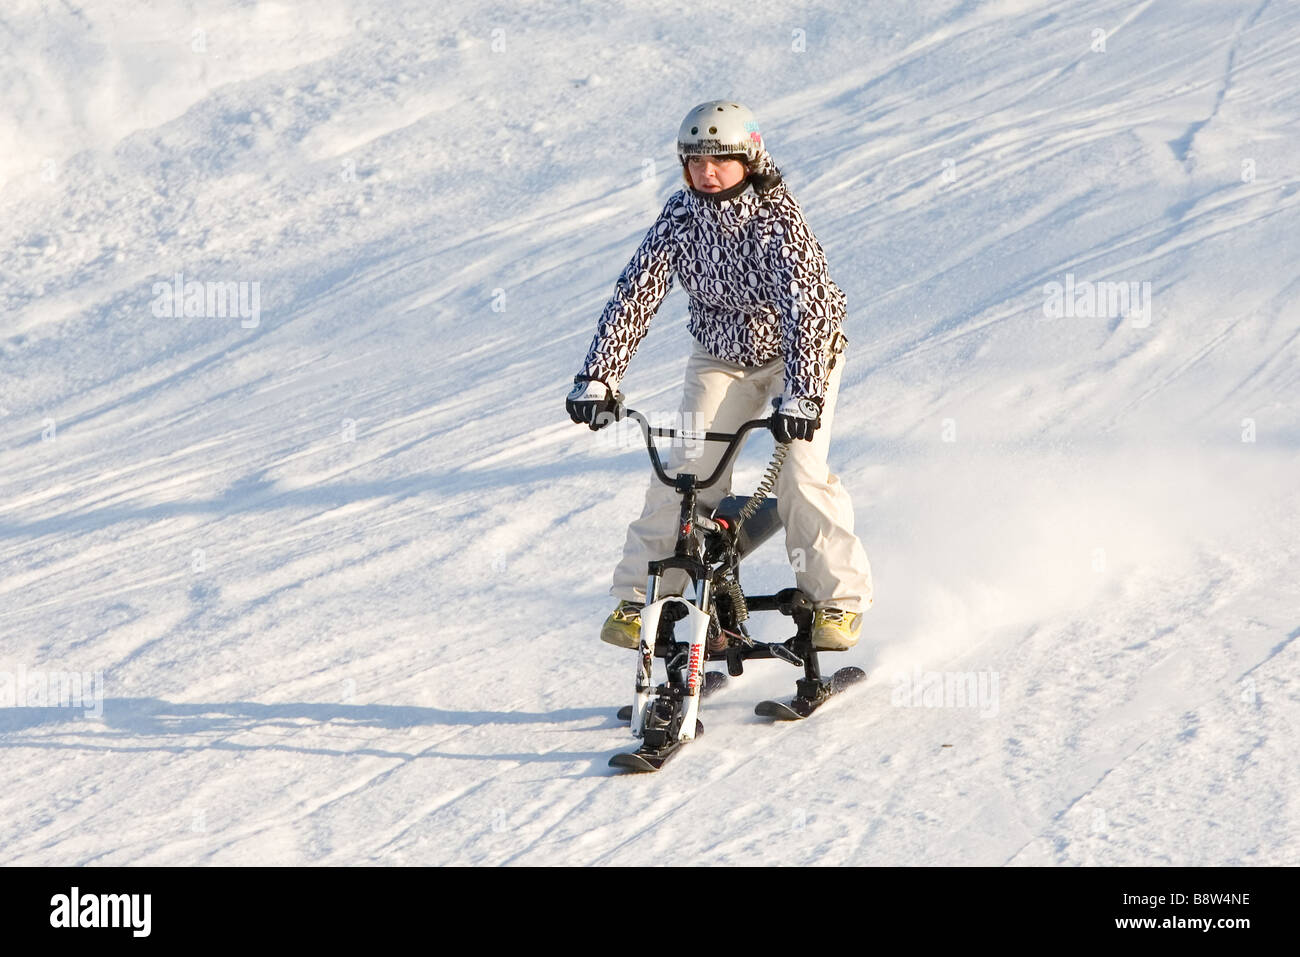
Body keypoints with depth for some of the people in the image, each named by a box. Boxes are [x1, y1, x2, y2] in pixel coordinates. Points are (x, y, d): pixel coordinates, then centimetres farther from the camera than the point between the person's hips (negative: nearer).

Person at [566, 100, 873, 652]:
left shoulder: (778, 220, -28)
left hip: (797, 352, -4)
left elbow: (807, 306, -38)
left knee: (799, 474, -19)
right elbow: (634, 295, -17)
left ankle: (839, 598, -4)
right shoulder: (681, 215, -15)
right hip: (720, 356, 4)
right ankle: (638, 596, 2)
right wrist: (597, 378, -27)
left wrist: (801, 396, -50)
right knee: (684, 473, -10)